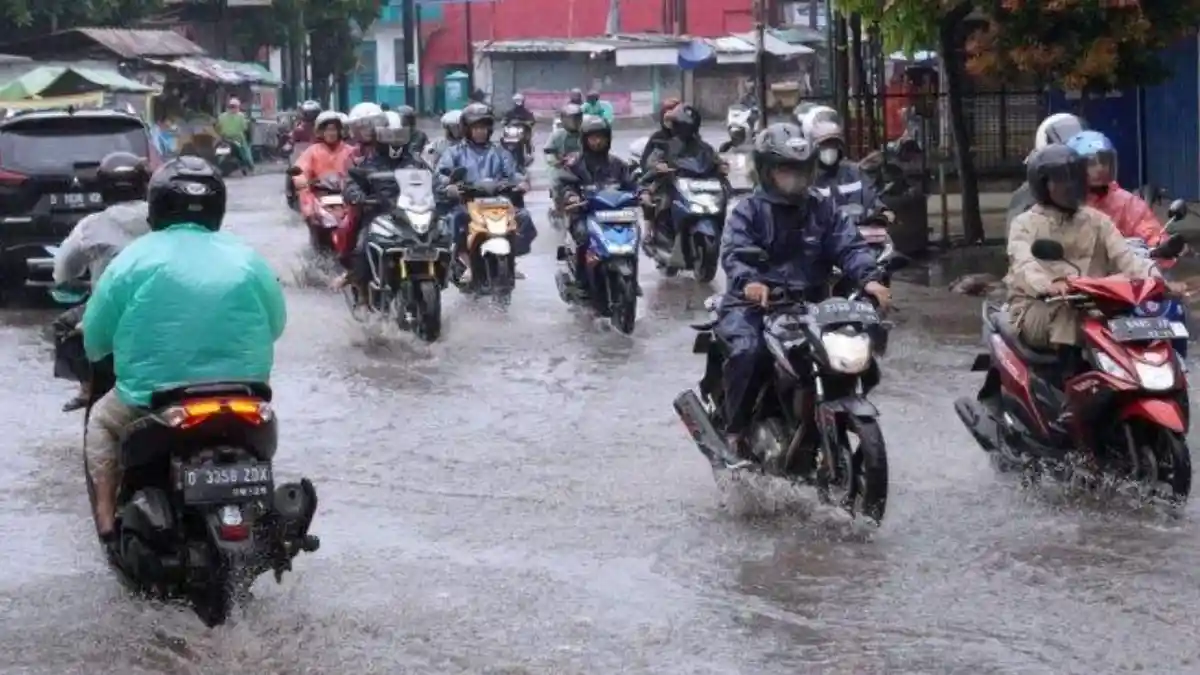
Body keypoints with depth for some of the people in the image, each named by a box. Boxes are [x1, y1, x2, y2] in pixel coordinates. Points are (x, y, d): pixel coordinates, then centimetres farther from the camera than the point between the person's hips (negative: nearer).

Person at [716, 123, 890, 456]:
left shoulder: (822, 208, 12)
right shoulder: (749, 211, 0)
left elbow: (849, 245, 1)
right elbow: (733, 251, -16)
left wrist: (869, 277, -20)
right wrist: (749, 281, -38)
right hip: (756, 302, -4)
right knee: (747, 350, -32)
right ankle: (735, 428, -16)